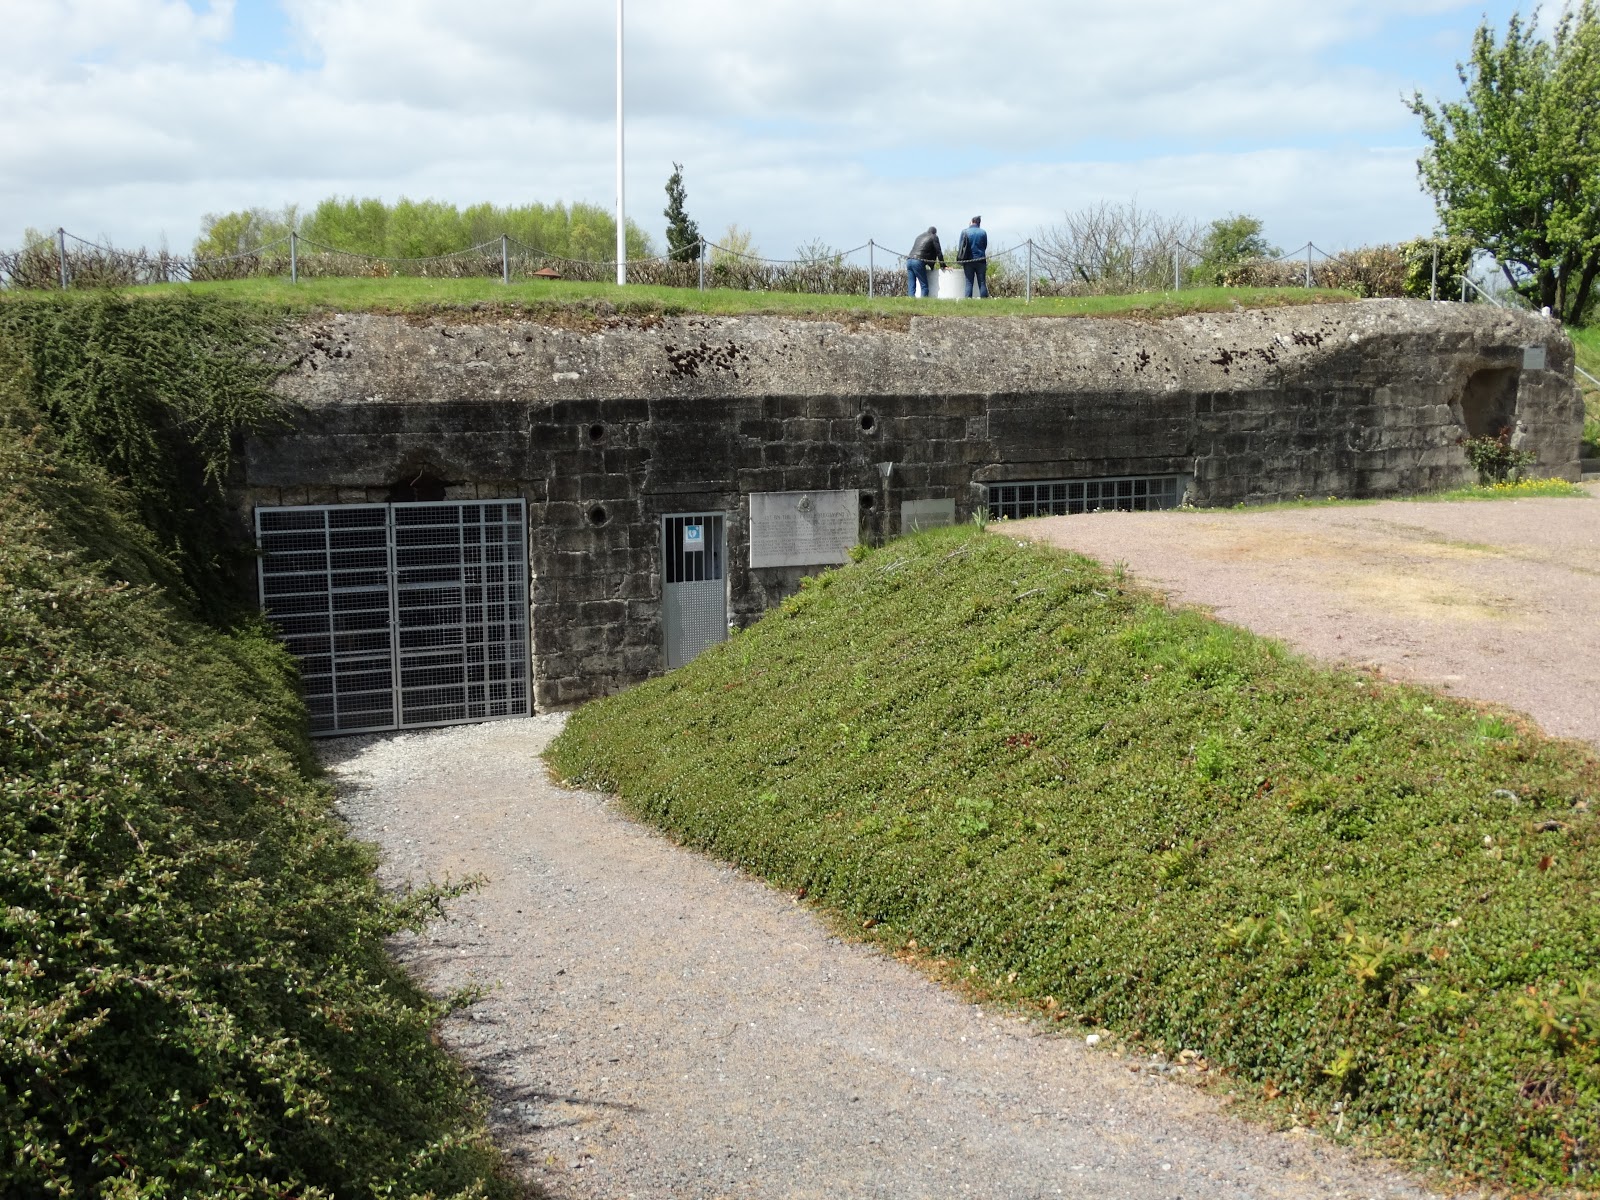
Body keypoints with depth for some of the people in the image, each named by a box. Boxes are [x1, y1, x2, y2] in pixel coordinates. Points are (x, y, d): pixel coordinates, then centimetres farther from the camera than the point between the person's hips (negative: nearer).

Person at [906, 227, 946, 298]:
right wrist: (943, 266, 14)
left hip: (909, 260, 6)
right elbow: (938, 252, 7)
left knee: (911, 287, 4)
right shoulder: (934, 237, 8)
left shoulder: (920, 236, 28)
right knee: (924, 286, -2)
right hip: (918, 262, -6)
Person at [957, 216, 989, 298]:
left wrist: (960, 260, 9)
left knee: (969, 282, 1)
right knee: (982, 282, 3)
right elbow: (985, 246, 10)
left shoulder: (965, 232, -2)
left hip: (968, 261, -1)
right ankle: (984, 298, -1)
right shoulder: (983, 232, 0)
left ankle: (968, 298, -6)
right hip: (980, 260, 1)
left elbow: (961, 246, 0)